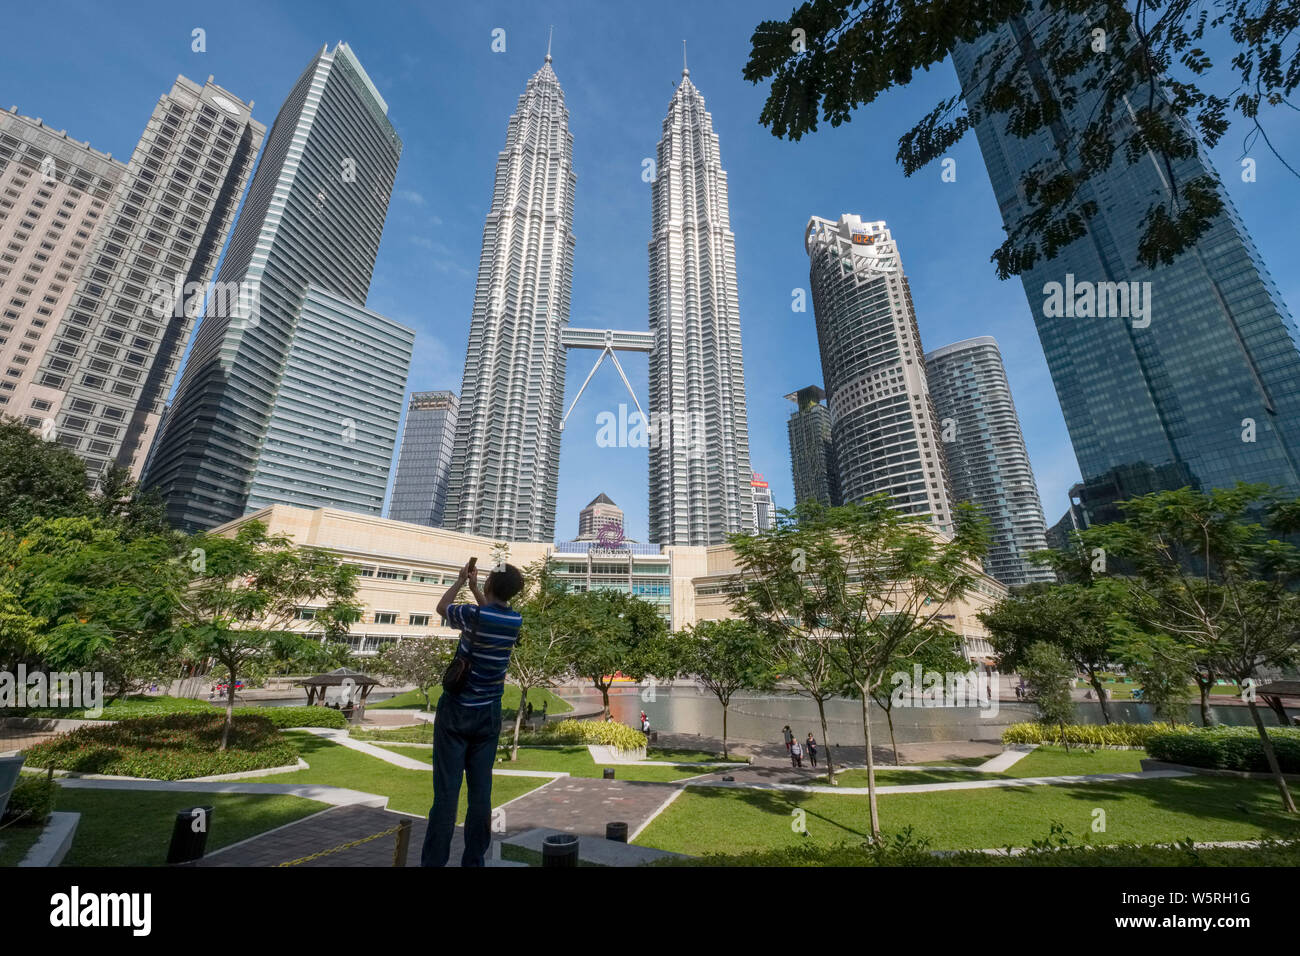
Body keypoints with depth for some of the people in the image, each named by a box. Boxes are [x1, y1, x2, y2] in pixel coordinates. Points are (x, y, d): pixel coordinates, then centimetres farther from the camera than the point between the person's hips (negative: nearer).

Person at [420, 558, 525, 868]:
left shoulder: (474, 615, -18)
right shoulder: (515, 620, -4)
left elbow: (442, 606, 4)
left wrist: (461, 580, 14)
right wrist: (473, 587, 22)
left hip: (456, 711, -4)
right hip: (489, 714, 4)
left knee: (446, 789, 3)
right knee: (481, 790, 10)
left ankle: (433, 861, 11)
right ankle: (474, 859, 18)